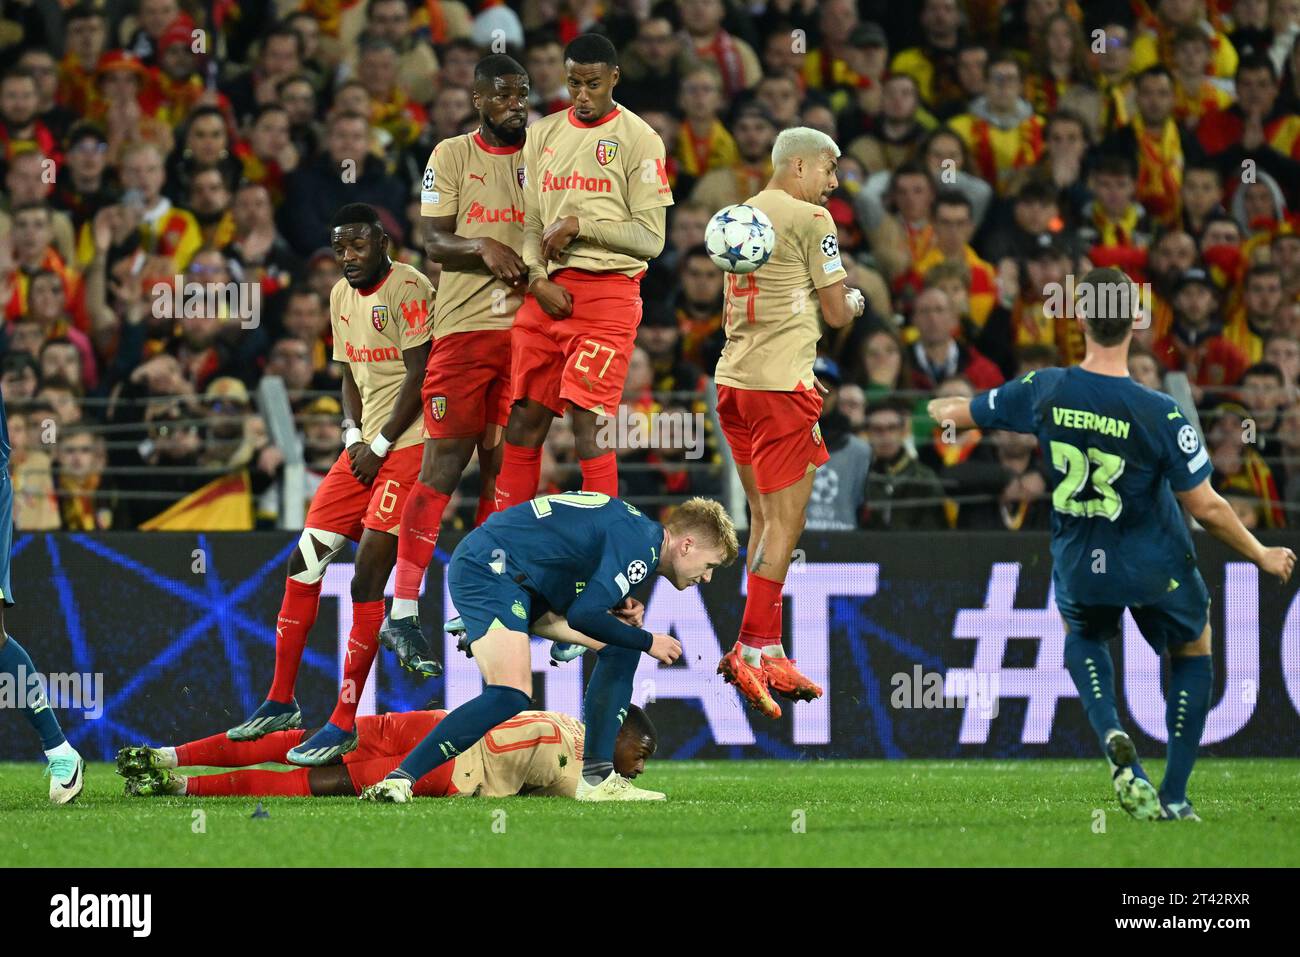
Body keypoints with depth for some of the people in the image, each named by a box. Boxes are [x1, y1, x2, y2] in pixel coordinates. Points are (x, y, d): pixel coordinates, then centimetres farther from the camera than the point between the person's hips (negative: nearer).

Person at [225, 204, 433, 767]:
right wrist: (353, 435, 3)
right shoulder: (343, 296, 13)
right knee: (306, 558, 8)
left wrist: (379, 446, -12)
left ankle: (344, 724, -8)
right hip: (367, 444, 9)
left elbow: (418, 376, -16)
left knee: (367, 580, -12)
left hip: (407, 445, -9)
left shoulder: (407, 289, -14)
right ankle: (281, 701, 18)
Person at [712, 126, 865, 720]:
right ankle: (751, 648, -11)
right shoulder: (810, 219, -7)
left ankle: (769, 652, 13)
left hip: (732, 378, 8)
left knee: (765, 520, 13)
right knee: (785, 521, -6)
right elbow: (837, 314, -6)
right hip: (781, 382, -8)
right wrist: (856, 301, 15)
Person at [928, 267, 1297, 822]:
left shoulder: (1045, 391, -14)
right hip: (1155, 568, -2)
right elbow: (1207, 509, -18)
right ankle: (1174, 797, 18)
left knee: (1082, 636, 35)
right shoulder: (1159, 413, -23)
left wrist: (938, 407, 29)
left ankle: (1114, 740, 6)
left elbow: (959, 414, 4)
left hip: (1079, 568, 2)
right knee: (1193, 650, 26)